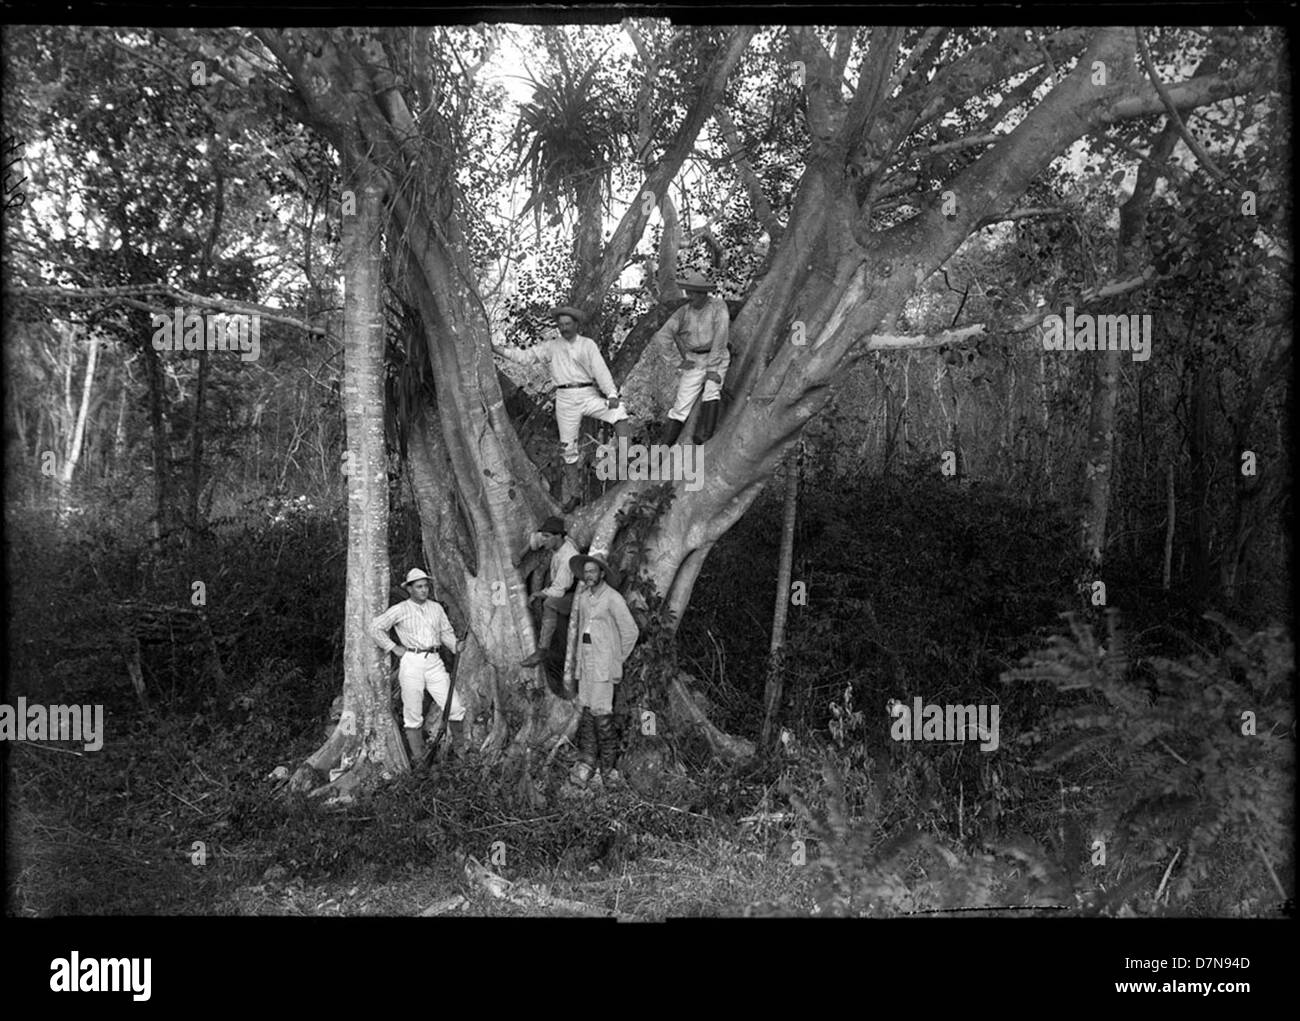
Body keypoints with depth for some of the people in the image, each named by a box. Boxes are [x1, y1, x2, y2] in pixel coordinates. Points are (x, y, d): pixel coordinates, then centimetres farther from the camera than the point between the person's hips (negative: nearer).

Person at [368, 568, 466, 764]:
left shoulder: (436, 608, 13)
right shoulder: (400, 610, 0)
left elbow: (446, 632, 17)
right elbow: (375, 628, 0)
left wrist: (456, 648, -1)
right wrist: (393, 647, -3)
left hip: (434, 661, 3)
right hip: (411, 662, -3)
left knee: (455, 707, -5)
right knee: (413, 713, 0)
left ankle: (460, 748, 13)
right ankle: (418, 758, 9)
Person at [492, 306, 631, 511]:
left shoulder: (588, 344, 7)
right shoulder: (551, 347, 10)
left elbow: (600, 370, -2)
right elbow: (524, 357, 7)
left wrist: (612, 394, -16)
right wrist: (495, 348, -3)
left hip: (588, 395, -1)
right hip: (565, 399, 1)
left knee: (619, 413, -26)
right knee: (568, 448, 2)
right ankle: (570, 494, 10)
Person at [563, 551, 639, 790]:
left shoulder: (613, 599, -10)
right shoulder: (580, 596, 9)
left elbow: (631, 631, -7)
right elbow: (573, 630, 14)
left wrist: (617, 659, 3)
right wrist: (568, 669, 13)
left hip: (603, 663, -6)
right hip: (584, 661, 6)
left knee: (602, 713, -7)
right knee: (585, 712, 5)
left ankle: (609, 767, 3)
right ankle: (584, 765, 8)